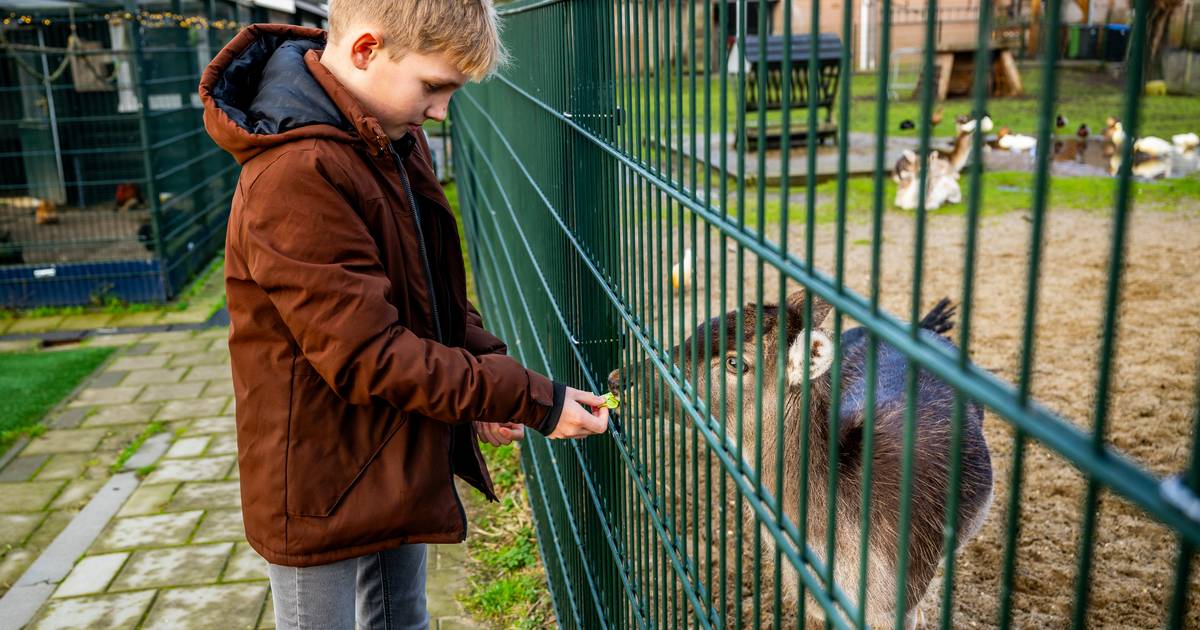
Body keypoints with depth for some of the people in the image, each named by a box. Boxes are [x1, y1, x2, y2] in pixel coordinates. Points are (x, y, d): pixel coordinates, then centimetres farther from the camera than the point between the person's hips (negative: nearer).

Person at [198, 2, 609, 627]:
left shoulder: (393, 139, 1)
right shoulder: (295, 175, -29)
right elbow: (367, 356, -28)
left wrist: (482, 361, -7)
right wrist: (532, 401, -23)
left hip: (400, 463, 8)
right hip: (323, 489, -8)